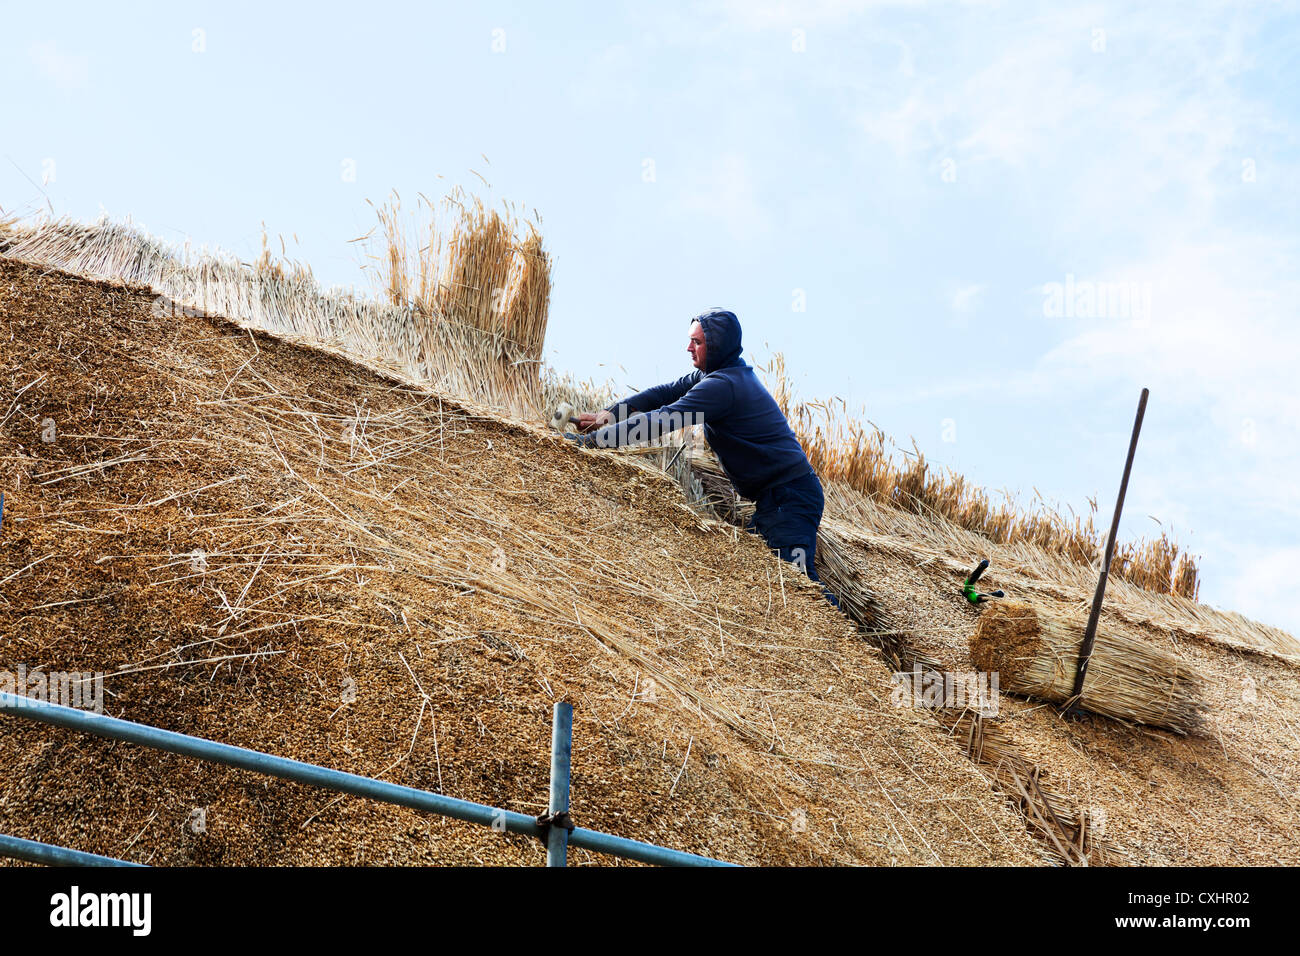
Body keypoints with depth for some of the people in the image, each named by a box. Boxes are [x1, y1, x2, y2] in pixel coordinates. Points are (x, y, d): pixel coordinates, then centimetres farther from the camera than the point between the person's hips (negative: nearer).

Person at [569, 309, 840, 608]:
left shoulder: (723, 386, -20)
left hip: (790, 498, -11)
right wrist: (610, 414, 0)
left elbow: (662, 420, -24)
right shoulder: (726, 371, 12)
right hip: (774, 495, 11)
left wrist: (591, 439, -22)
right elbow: (665, 393, 12)